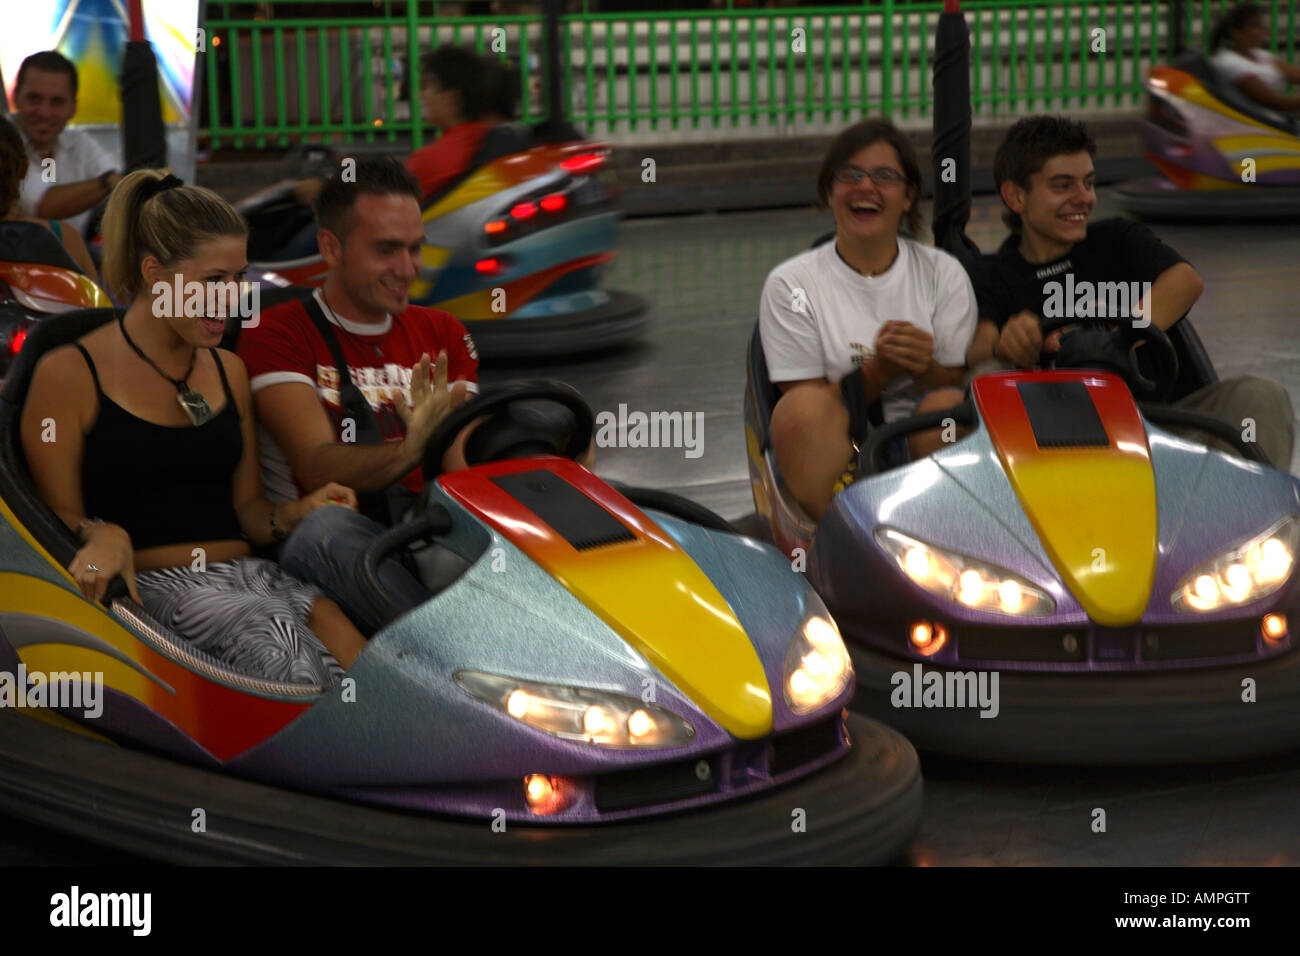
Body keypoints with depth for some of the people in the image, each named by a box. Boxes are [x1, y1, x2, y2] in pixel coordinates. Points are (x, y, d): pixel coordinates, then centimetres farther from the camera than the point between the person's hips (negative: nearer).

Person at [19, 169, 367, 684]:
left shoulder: (229, 371, 20)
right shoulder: (70, 375, 2)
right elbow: (57, 517, 3)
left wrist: (297, 512, 0)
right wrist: (103, 535, -20)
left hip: (246, 573, 5)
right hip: (150, 584, -5)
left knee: (347, 638, -31)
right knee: (271, 630, -37)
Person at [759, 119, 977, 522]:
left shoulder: (944, 273, 11)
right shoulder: (791, 285, 6)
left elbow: (966, 384, 5)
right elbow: (808, 408, -2)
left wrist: (924, 368, -18)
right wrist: (878, 371, -19)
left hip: (926, 447, 1)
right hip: (831, 456, -1)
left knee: (947, 405, -30)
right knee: (799, 408, -31)